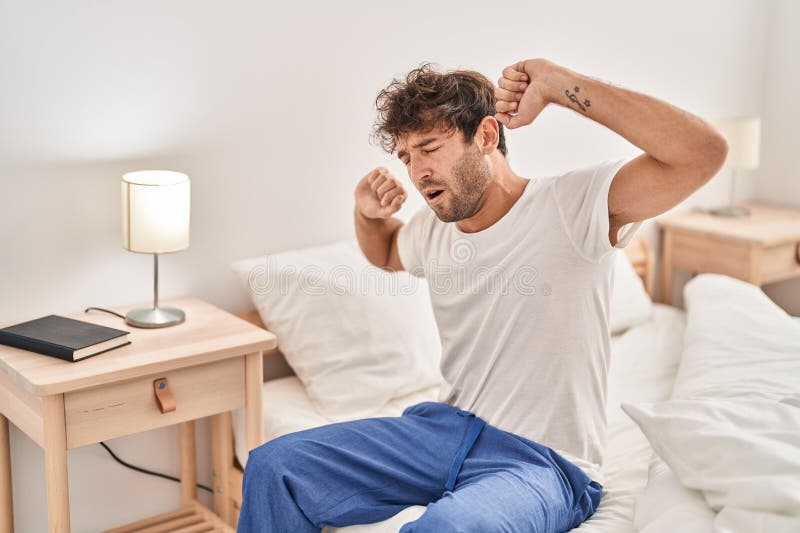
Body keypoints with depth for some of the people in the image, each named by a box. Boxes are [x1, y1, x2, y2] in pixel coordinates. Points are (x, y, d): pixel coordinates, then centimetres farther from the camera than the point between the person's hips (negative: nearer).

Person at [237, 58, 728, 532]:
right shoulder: (431, 230, 7)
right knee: (274, 468, -9)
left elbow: (705, 152, -28)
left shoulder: (576, 206, -13)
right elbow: (387, 253, 33)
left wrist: (556, 83, -27)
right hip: (447, 427, 6)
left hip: (543, 462, -6)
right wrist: (368, 214, 8)